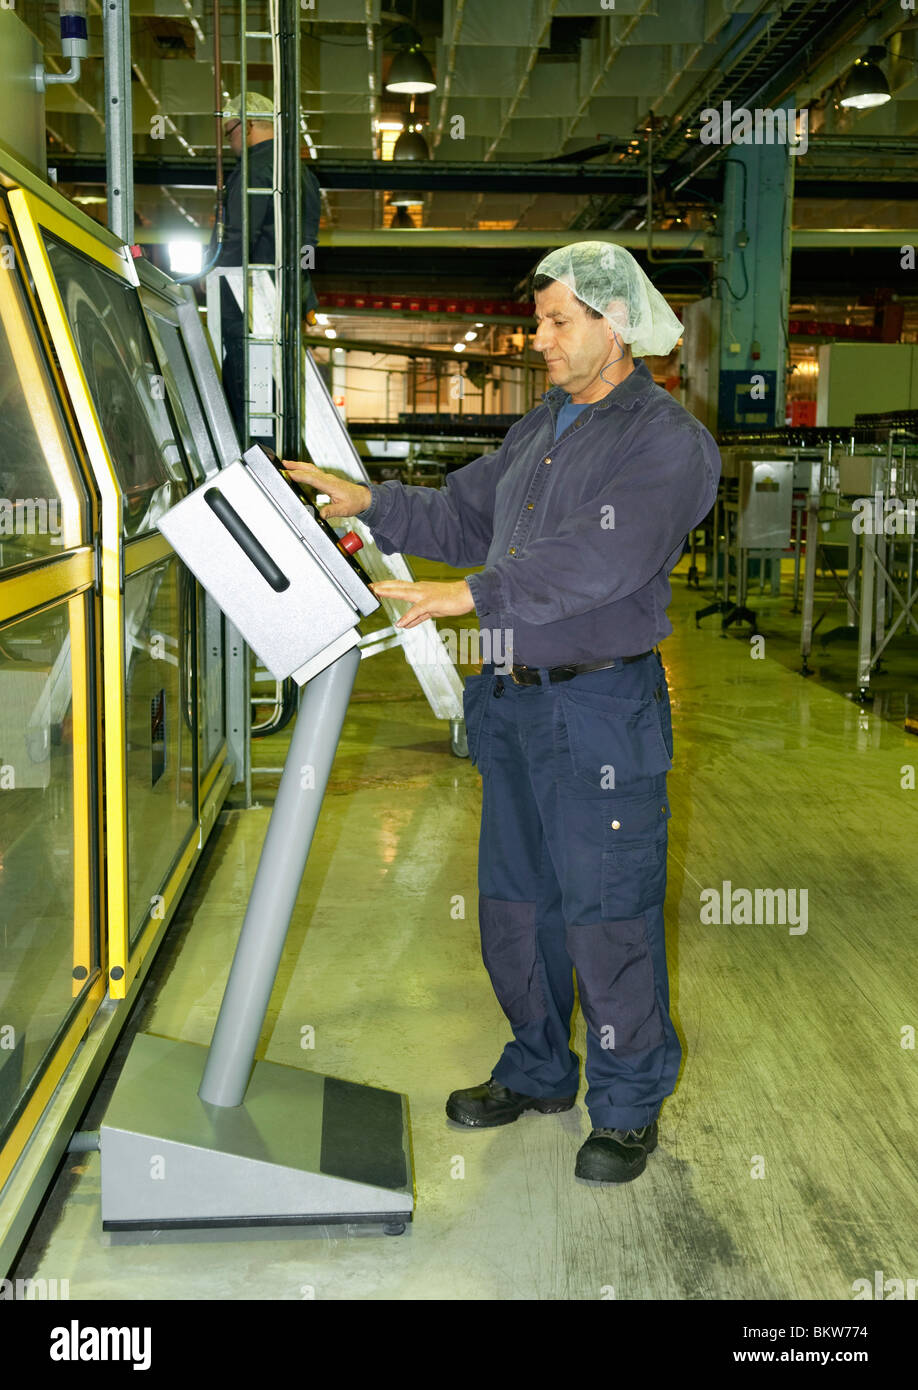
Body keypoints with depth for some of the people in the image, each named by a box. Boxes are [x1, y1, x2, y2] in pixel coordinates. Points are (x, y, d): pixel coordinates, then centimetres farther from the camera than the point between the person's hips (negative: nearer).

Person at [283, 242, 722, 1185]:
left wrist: (477, 594, -27)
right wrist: (371, 503, 7)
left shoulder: (667, 442, -10)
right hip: (512, 703, 8)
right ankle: (539, 1071, 33)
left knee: (607, 911, -1)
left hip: (602, 709, -8)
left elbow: (602, 558, -24)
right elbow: (462, 516, 21)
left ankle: (629, 1104, 17)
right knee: (515, 901, 16)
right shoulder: (540, 428, 16)